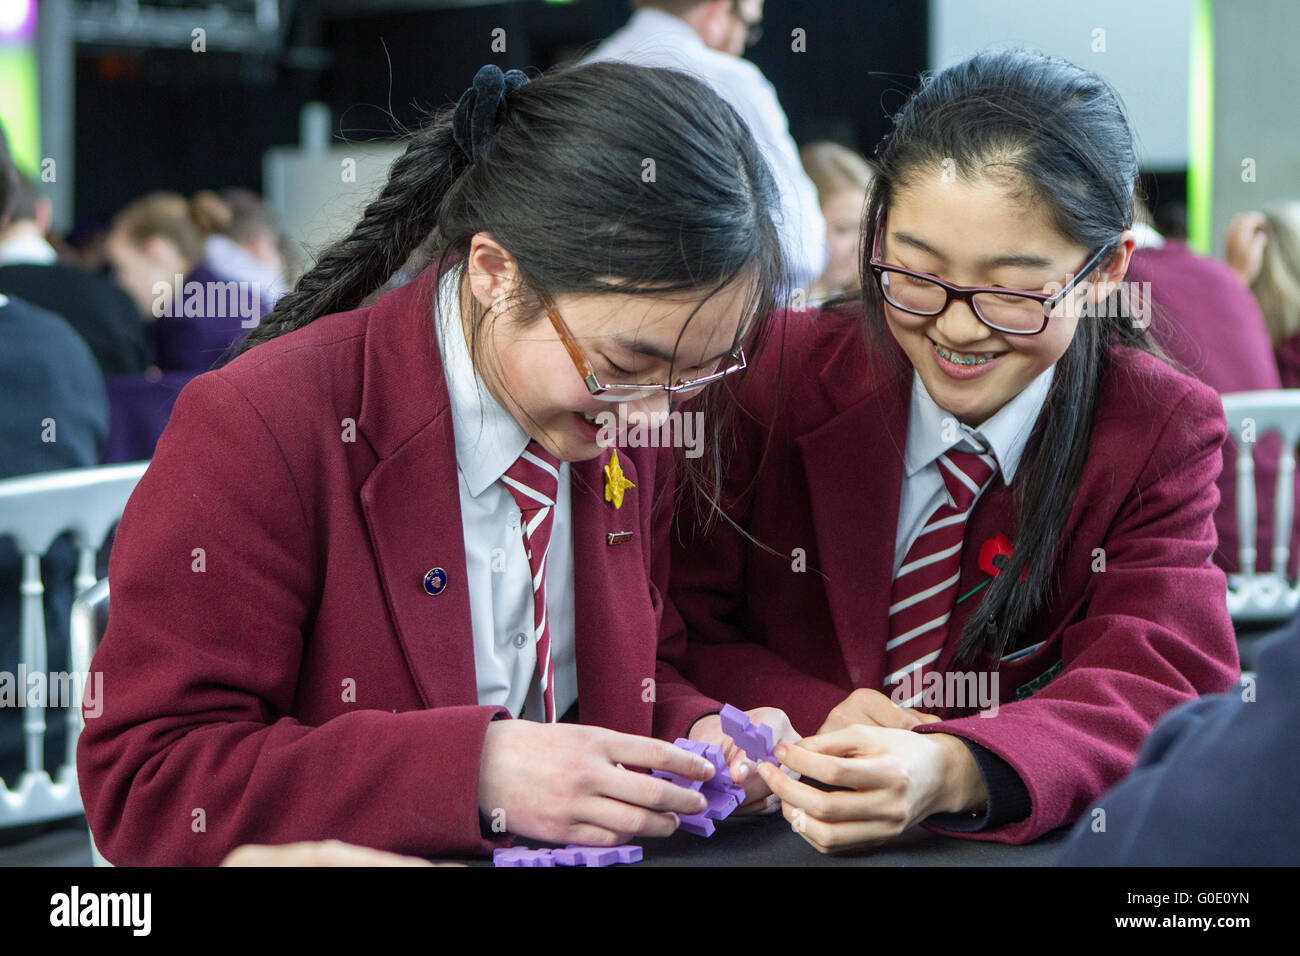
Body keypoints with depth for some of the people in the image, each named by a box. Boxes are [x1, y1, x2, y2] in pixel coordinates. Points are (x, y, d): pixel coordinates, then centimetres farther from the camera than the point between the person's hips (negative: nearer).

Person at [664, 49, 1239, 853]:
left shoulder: (1164, 433, -5)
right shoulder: (776, 374, -4)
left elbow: (1153, 683, -18)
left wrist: (951, 773, -38)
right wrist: (811, 718, -20)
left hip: (1029, 841, 0)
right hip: (772, 837, 1)